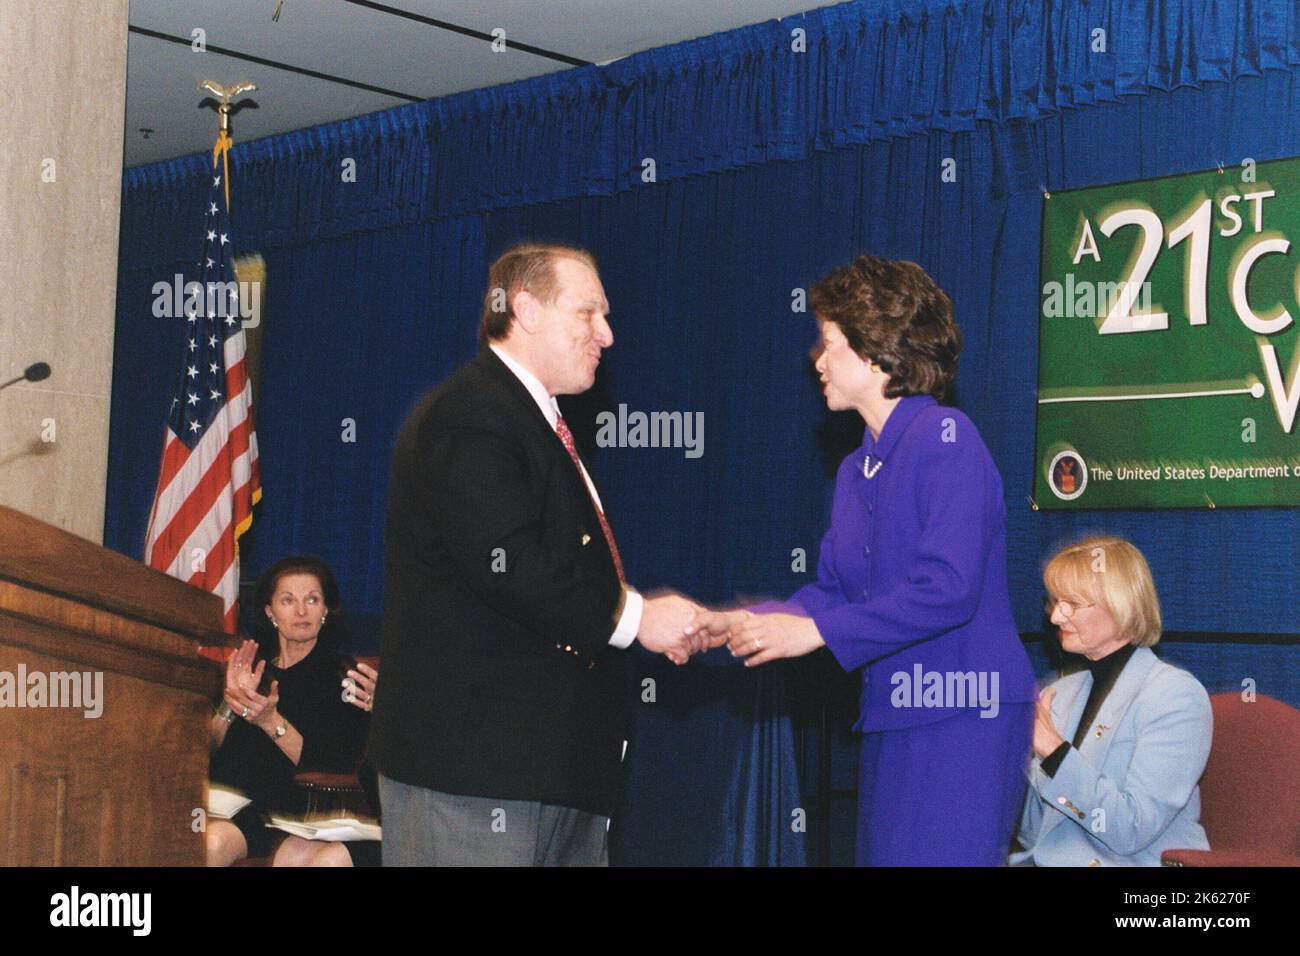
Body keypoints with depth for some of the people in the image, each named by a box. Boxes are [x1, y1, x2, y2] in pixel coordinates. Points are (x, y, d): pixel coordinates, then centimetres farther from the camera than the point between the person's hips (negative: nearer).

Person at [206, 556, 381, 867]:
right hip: (241, 809, 2)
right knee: (211, 841, -32)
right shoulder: (244, 671, 15)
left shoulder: (344, 680, 5)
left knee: (294, 856, -34)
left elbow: (335, 772, -7)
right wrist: (229, 705, -8)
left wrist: (272, 721, -17)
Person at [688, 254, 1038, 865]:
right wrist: (736, 625, 0)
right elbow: (832, 591, 14)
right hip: (892, 721, 9)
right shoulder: (856, 471, 16)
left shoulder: (945, 437, -11)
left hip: (963, 717, -9)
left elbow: (946, 588, -21)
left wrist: (815, 632, -18)